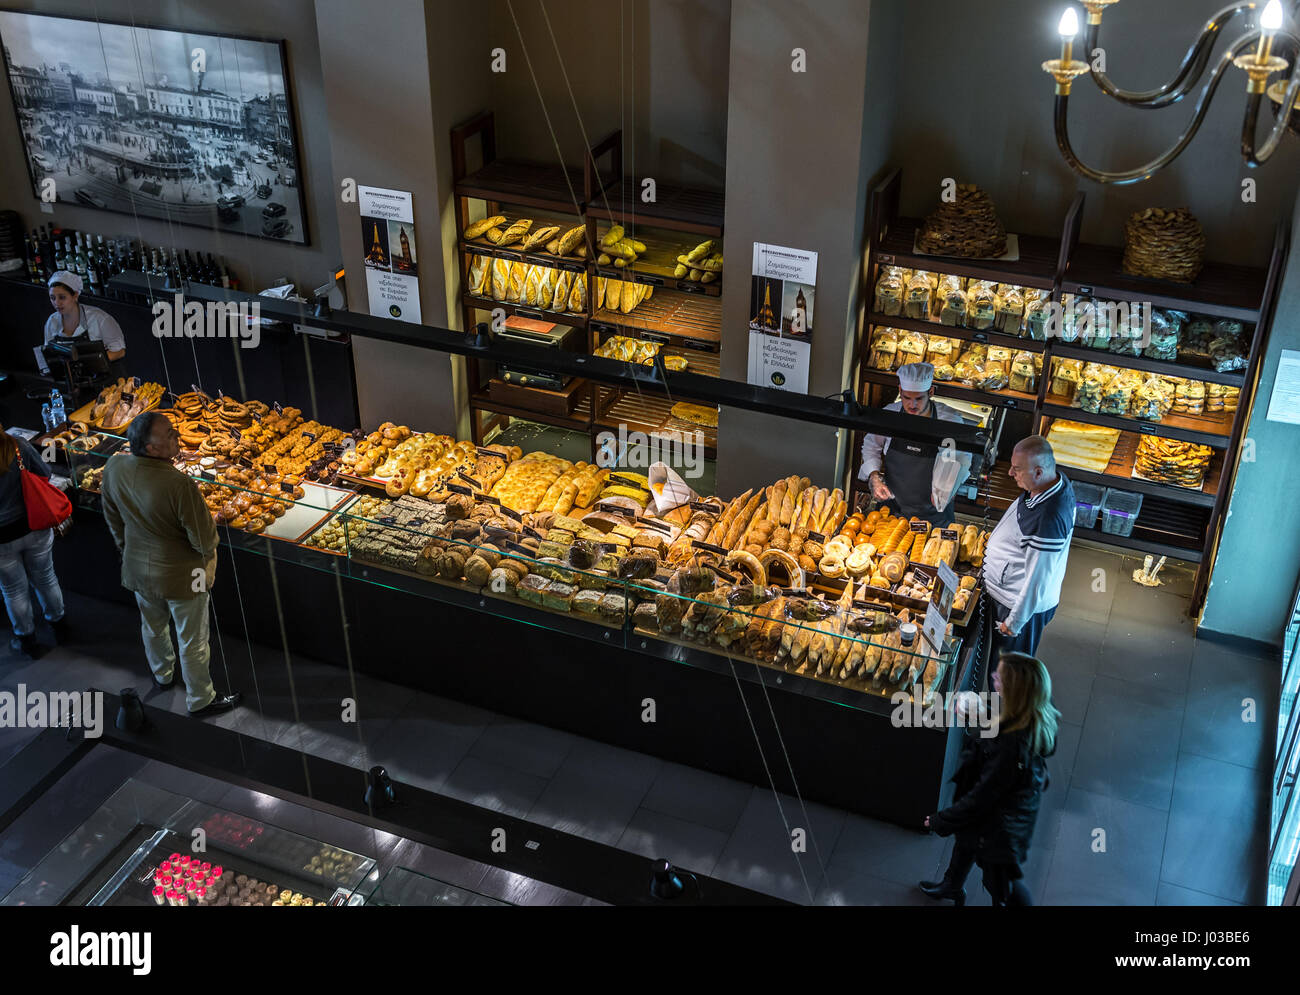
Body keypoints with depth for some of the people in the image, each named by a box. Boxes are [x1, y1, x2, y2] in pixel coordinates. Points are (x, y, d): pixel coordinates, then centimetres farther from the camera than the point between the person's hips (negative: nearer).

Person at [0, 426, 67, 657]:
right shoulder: (19, 446, -20)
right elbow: (45, 474, -5)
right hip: (35, 528, 2)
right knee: (45, 578, 26)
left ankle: (26, 639, 40)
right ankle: (58, 624, 46)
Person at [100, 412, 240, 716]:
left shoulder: (114, 467, -17)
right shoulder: (180, 485, -37)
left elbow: (113, 518, 1)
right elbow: (205, 541, -28)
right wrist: (209, 551, -3)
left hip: (138, 569, 6)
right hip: (181, 576, -6)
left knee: (152, 626, 32)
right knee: (192, 640, 16)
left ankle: (162, 674, 58)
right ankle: (200, 700, 36)